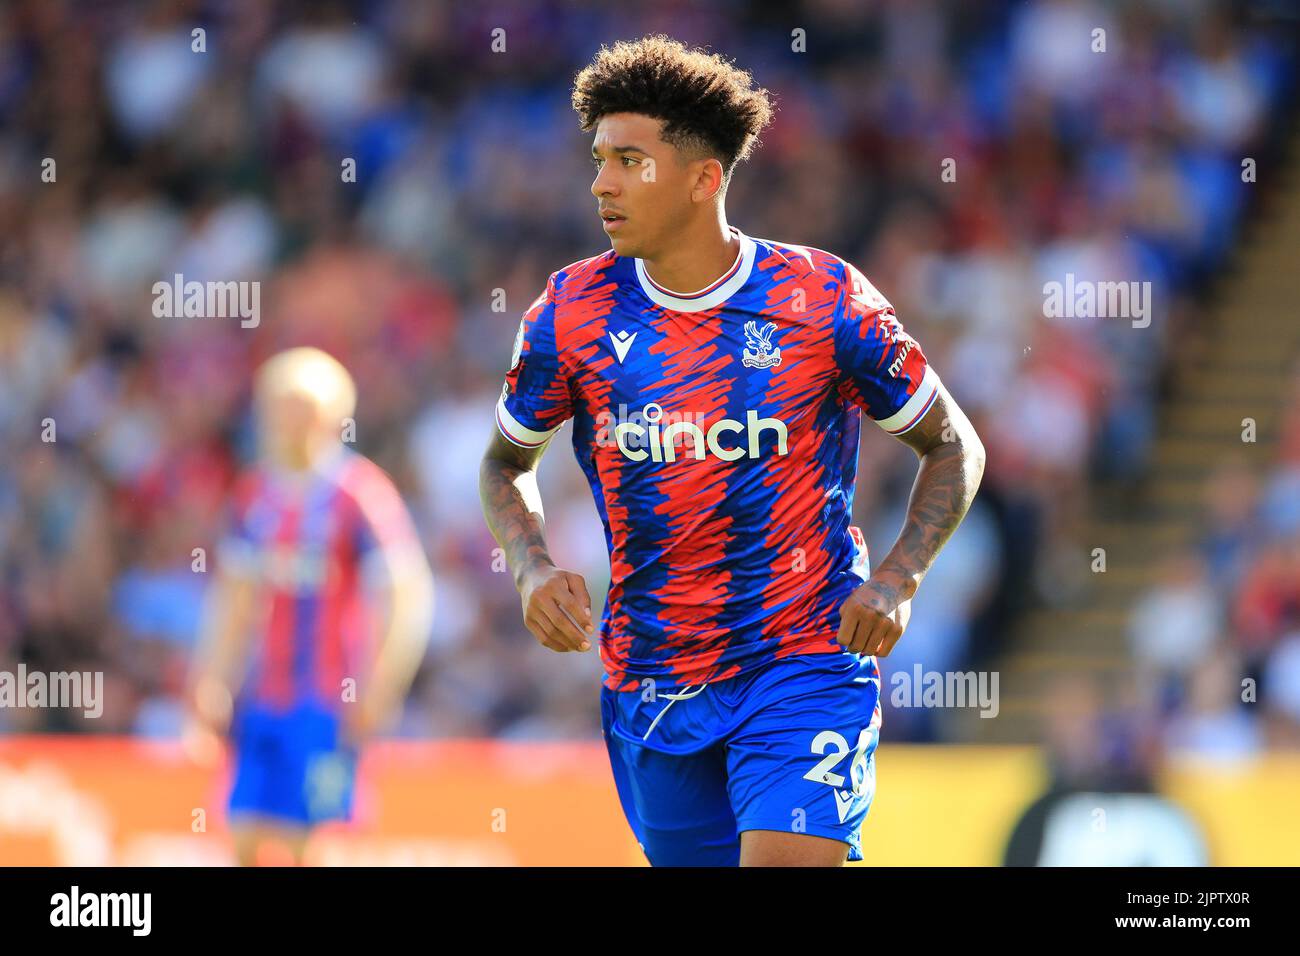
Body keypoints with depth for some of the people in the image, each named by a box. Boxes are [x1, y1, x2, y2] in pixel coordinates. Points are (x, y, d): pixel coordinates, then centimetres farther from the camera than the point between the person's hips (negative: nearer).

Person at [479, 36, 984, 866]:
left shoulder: (823, 300, -8)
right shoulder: (573, 313, -2)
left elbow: (954, 448, 4)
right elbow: (508, 462, 16)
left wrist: (897, 581, -11)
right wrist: (533, 569, -5)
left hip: (809, 665, -4)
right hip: (651, 691, 4)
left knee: (787, 860, -23)